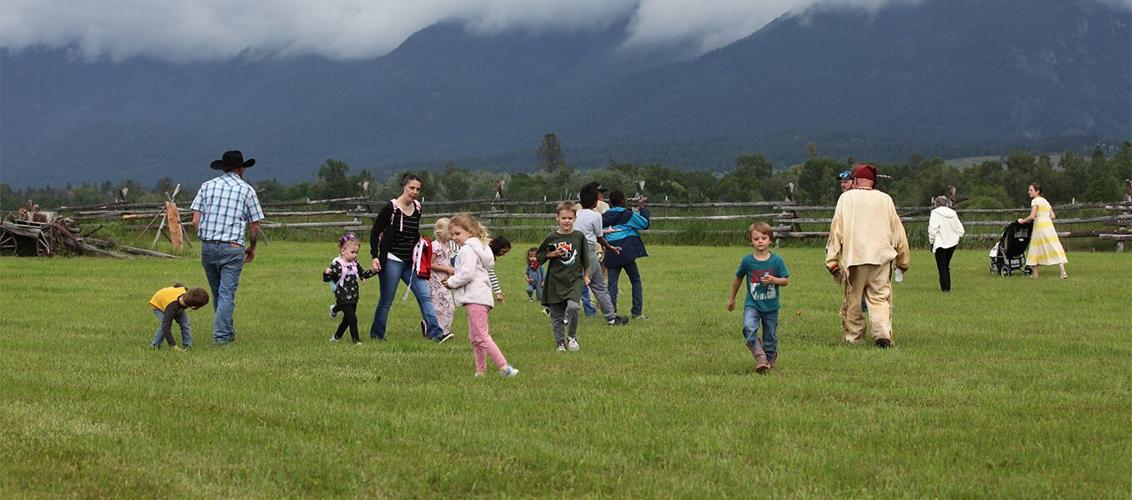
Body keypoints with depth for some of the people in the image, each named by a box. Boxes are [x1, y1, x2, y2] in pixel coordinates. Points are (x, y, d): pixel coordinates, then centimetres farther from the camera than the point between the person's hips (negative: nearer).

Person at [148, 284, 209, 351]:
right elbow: (166, 327, -48)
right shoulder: (172, 307, -49)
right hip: (157, 305, -6)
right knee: (164, 324, -27)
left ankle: (187, 345, 3)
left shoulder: (186, 292, -33)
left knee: (185, 323, -10)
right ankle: (154, 345, -9)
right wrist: (174, 345, -50)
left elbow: (177, 285, -8)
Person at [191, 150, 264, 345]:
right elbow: (254, 226, 5)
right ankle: (221, 335, -7)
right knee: (226, 293, -2)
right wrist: (252, 248, 21)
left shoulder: (207, 186, 9)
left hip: (207, 246, 3)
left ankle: (228, 332, 27)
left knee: (218, 293, 16)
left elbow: (196, 220, 3)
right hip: (232, 248, -3)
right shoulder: (246, 190, 3)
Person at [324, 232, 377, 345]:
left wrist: (372, 272, 8)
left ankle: (336, 336, 34)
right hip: (343, 297, -8)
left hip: (353, 297, 8)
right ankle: (356, 339, 0)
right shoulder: (337, 264, -16)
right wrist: (327, 273, -40)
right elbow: (327, 279, -18)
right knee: (352, 319, -11)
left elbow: (362, 274, 22)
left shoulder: (354, 263, 7)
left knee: (347, 319, 17)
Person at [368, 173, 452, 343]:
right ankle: (376, 335, 15)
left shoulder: (417, 208, 7)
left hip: (411, 262, 6)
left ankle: (435, 333, -8)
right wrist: (375, 257, -13)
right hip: (392, 261, -6)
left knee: (425, 295, -4)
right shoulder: (391, 208, -11)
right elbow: (375, 232, -7)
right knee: (386, 301, 2)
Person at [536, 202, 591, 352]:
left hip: (574, 279, -1)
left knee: (573, 307, -22)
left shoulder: (579, 237, 1)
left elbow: (585, 258, 15)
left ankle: (572, 337, -2)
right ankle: (560, 343, 19)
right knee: (556, 314, 3)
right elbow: (539, 257, 8)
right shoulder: (551, 238, 0)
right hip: (555, 281, 1)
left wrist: (586, 275, 17)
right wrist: (552, 254, -7)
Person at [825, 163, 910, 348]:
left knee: (853, 298, 10)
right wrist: (902, 261, 21)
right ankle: (883, 334, -18)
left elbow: (836, 229, 0)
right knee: (880, 298, 0)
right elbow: (898, 231, 13)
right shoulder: (885, 200, 10)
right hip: (881, 256, 1)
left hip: (854, 256, -1)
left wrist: (832, 259, 1)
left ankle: (854, 336, 13)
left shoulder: (846, 198, 5)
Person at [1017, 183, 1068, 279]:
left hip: (1039, 227, -7)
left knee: (1035, 249, 5)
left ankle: (1035, 274, 8)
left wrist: (1023, 221, -1)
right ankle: (1063, 272, -9)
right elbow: (1053, 216, 16)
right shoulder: (1045, 201, 19)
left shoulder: (1035, 201, -4)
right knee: (1054, 247, 0)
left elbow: (1032, 216, -14)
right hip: (1049, 225, 7)